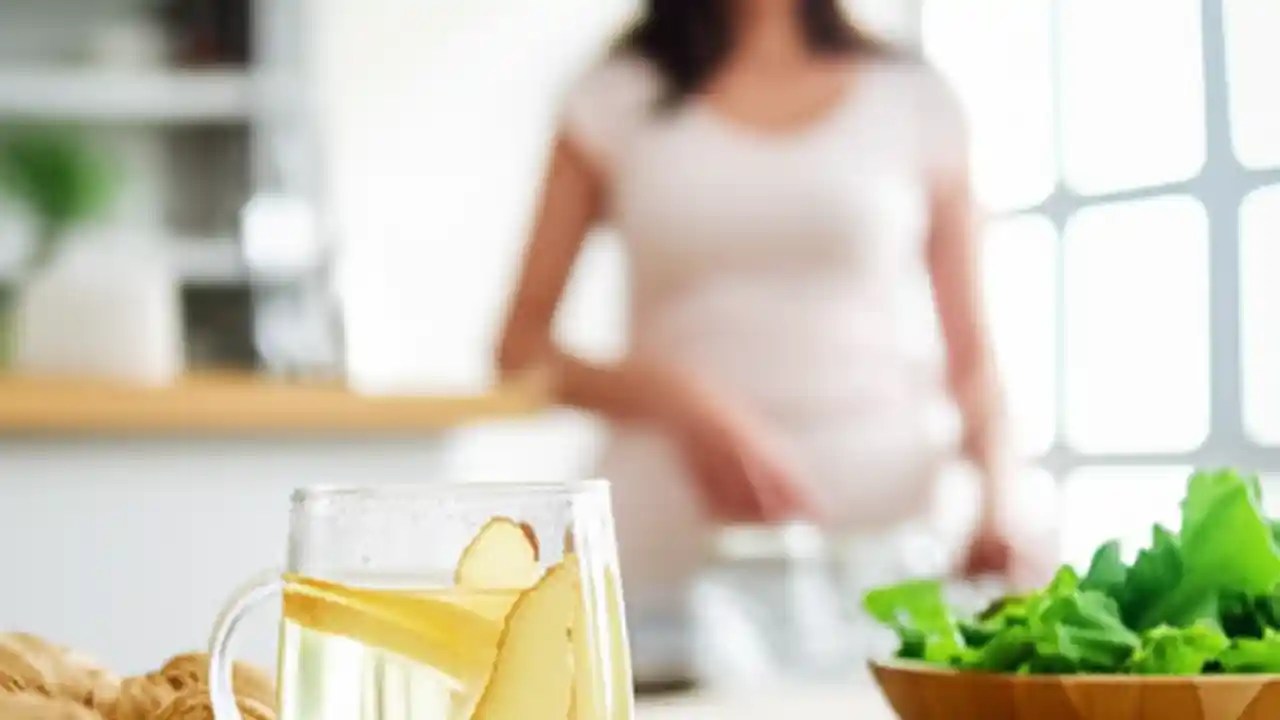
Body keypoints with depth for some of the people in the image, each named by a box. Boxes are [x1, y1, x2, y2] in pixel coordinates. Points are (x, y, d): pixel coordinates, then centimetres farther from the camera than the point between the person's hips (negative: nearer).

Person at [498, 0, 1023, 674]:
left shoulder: (915, 102, 9)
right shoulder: (618, 100, 9)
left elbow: (970, 359, 8)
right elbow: (522, 345, 6)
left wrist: (996, 509, -11)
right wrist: (677, 404, -12)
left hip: (881, 536, 0)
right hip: (671, 555, 0)